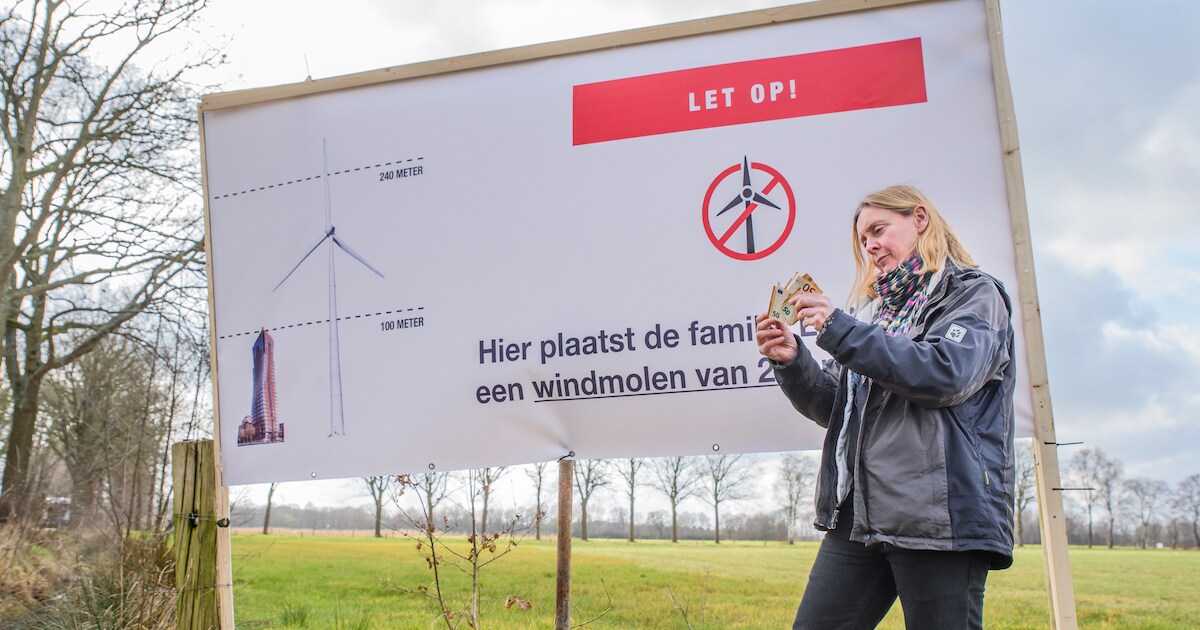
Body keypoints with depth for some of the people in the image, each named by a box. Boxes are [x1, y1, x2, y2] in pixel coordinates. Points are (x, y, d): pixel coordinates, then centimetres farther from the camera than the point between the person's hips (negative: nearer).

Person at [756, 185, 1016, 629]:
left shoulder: (975, 295, 4)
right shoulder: (873, 307, 21)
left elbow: (946, 372, -17)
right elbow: (834, 408, 18)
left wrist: (838, 331, -16)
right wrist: (791, 361, -1)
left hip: (939, 517, -6)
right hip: (857, 515, 6)